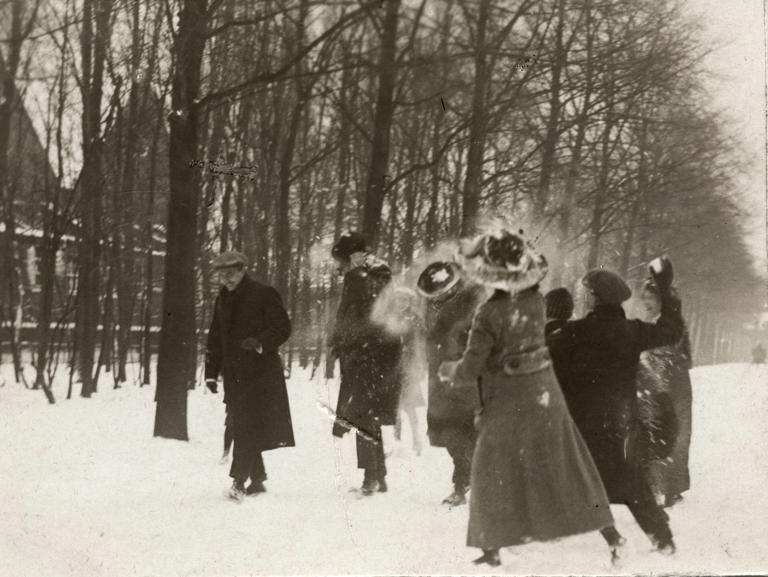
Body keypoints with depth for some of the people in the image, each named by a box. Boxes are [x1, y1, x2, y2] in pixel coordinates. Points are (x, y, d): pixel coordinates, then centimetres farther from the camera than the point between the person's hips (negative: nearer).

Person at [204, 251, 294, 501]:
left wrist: (260, 342, -24)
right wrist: (211, 373, 14)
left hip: (260, 371, -6)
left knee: (248, 427, -14)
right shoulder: (222, 300, 16)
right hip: (233, 374, 7)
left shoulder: (264, 295, -4)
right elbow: (215, 339, 21)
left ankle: (239, 480, -19)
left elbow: (283, 328, -7)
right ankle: (257, 478, 16)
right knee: (240, 428, 6)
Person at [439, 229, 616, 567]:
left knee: (493, 473, 8)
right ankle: (609, 532, 20)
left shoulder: (490, 313, -20)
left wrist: (447, 371, 4)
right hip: (545, 395, 5)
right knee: (561, 463, 15)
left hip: (509, 403, -5)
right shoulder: (535, 300, -5)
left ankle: (492, 548, 10)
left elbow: (470, 370, -16)